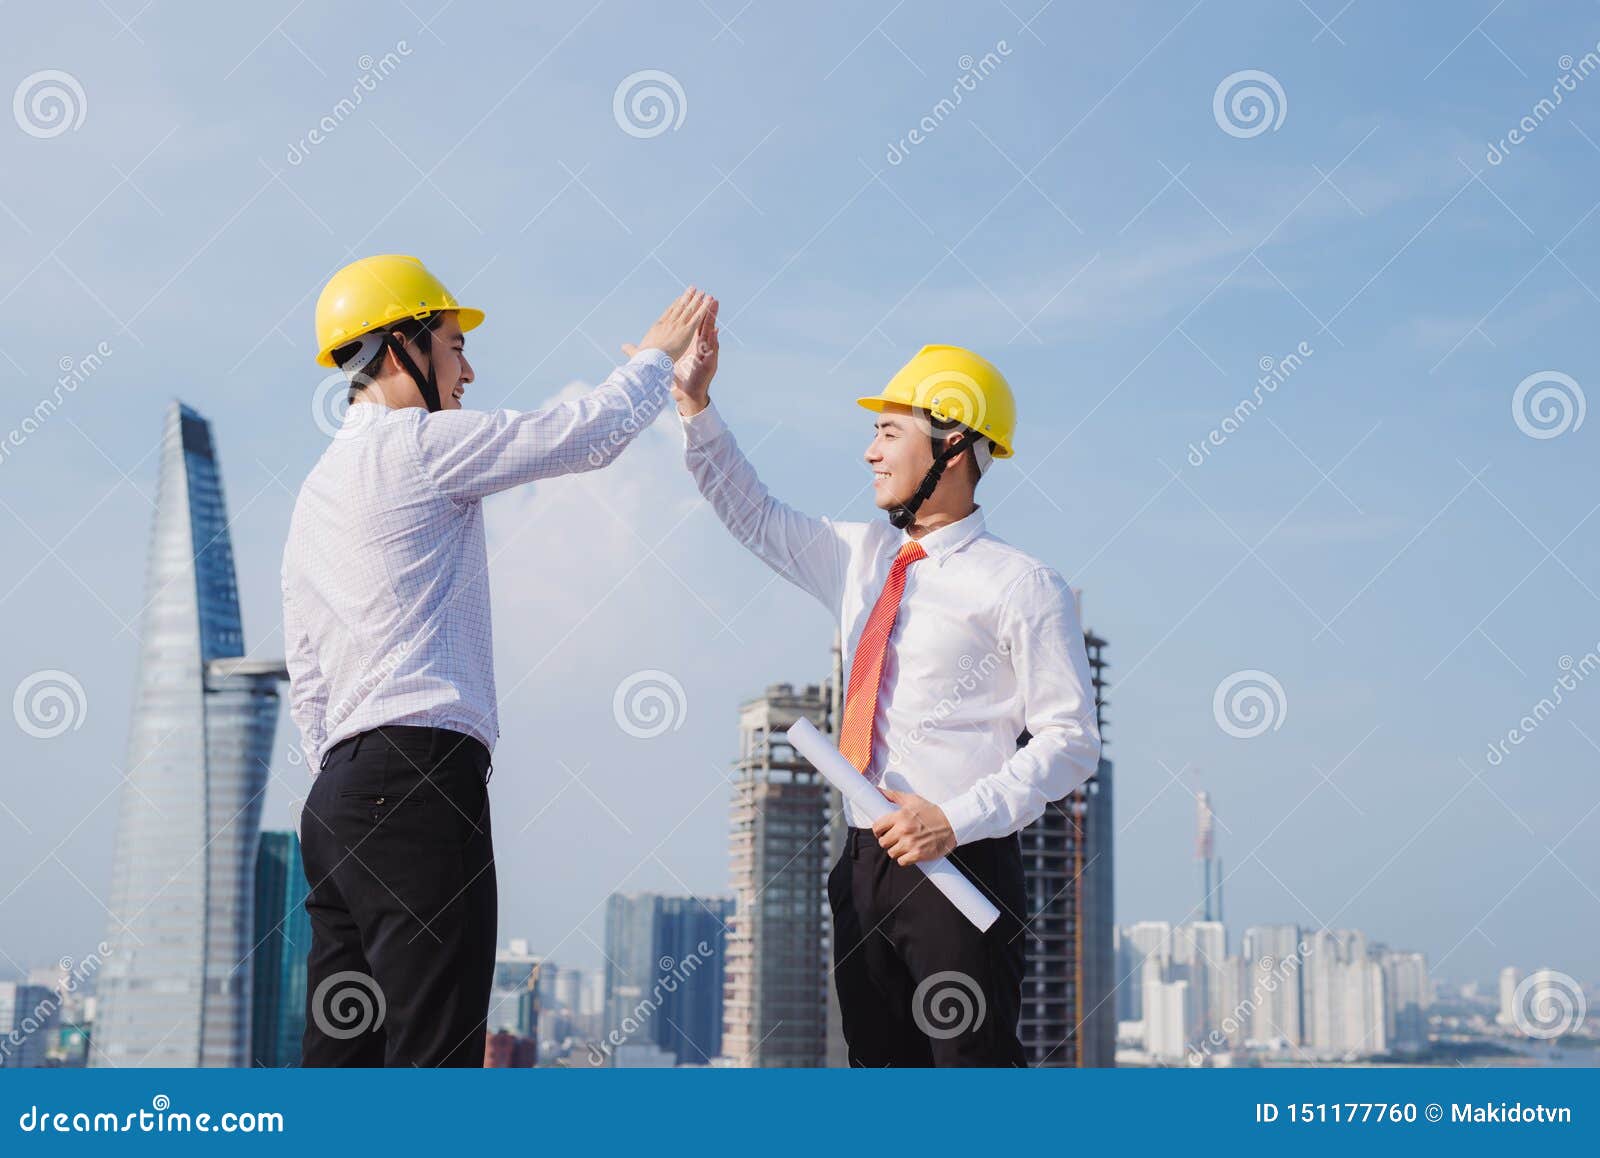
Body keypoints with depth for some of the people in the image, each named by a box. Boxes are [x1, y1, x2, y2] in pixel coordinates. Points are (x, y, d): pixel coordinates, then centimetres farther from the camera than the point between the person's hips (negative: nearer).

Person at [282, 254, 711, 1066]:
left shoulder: (316, 492, 23)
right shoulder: (416, 443, -4)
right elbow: (595, 431, -1)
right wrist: (658, 353, 18)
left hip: (340, 792, 9)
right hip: (418, 780, -9)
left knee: (342, 1054, 7)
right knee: (433, 1056, -11)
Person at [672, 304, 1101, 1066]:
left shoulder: (1019, 587, -6)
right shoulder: (861, 559, 16)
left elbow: (1071, 740, -9)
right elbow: (753, 516, 28)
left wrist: (958, 817, -19)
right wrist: (695, 406, 18)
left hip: (962, 865, -7)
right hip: (865, 864, 7)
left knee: (973, 1059, -10)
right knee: (881, 1063, 9)